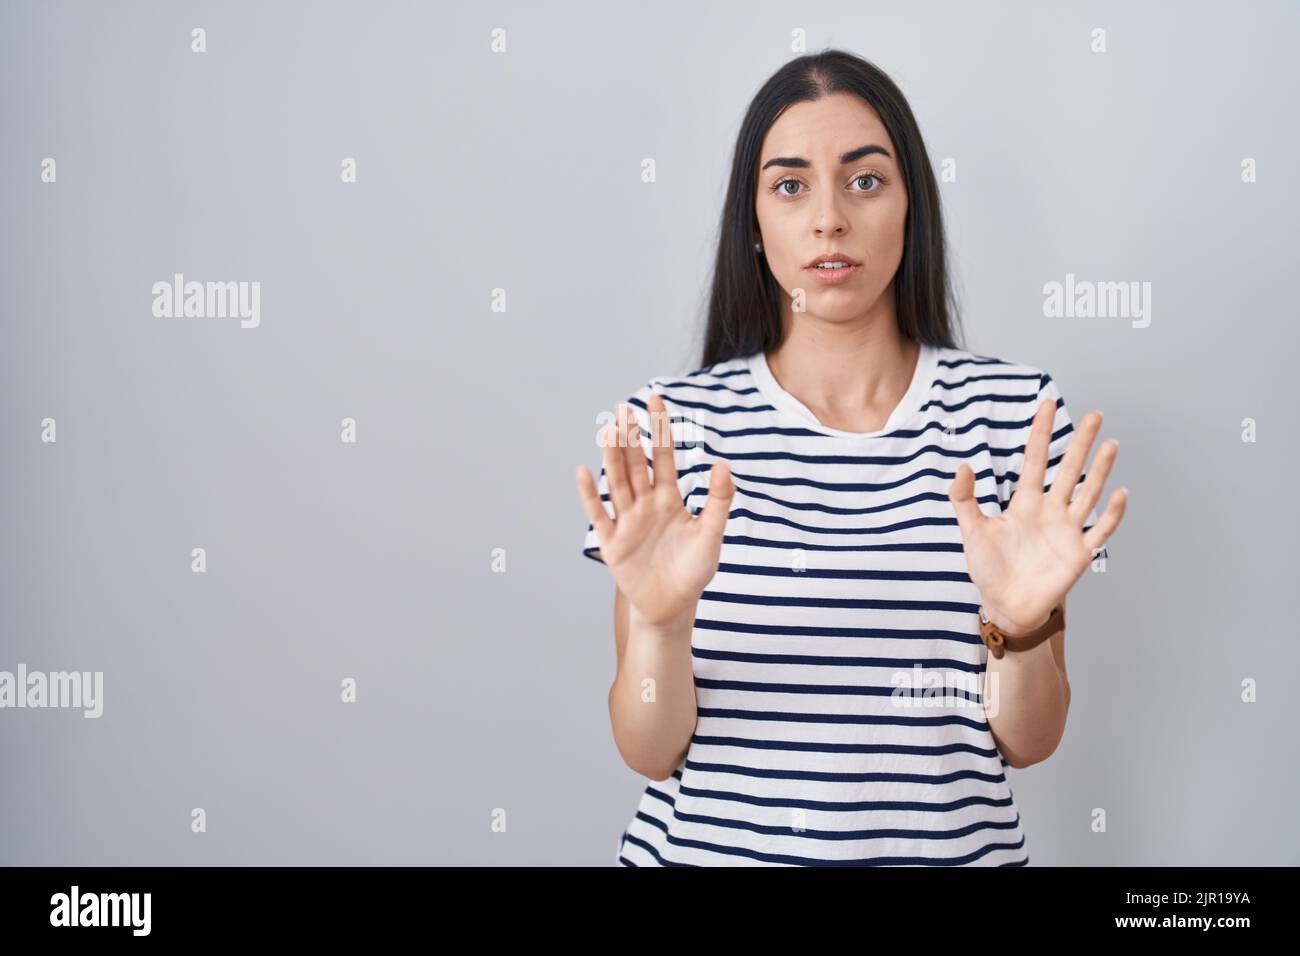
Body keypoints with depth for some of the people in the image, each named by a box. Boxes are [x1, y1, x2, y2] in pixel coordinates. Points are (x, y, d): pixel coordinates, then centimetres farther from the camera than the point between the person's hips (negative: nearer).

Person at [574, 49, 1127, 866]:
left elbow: (1030, 740, -5)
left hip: (946, 845, 1)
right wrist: (659, 619, -26)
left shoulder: (1015, 411, -7)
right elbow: (650, 752, -8)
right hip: (706, 845, 0)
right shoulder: (670, 422, -8)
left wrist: (1022, 623, -23)